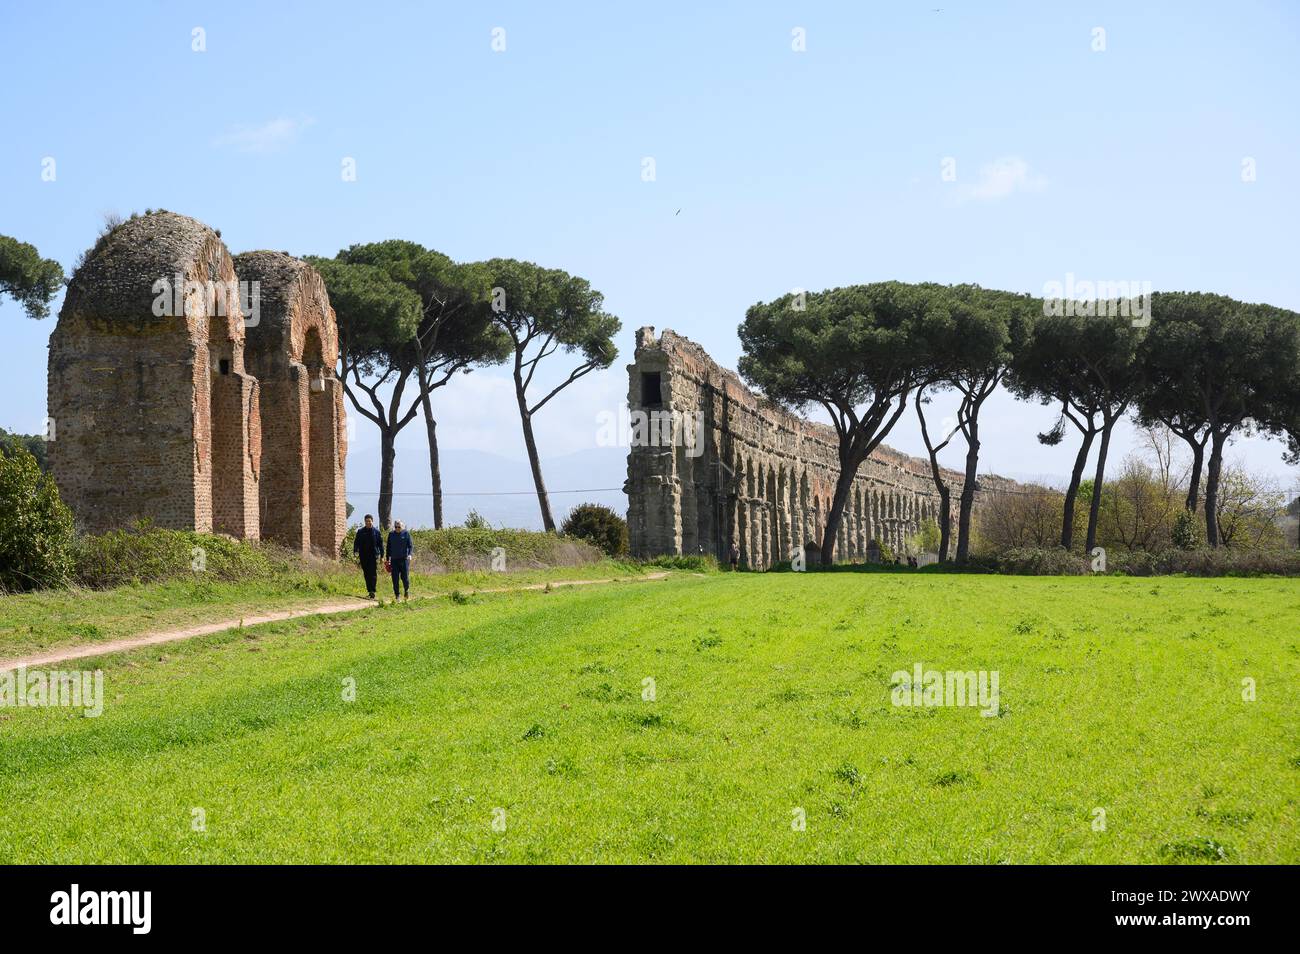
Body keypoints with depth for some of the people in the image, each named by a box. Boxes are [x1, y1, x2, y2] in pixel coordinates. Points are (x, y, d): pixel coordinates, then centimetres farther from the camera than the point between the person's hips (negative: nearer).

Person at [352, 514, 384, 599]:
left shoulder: (377, 532, 4)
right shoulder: (360, 532, 8)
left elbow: (381, 544, 7)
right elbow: (356, 542, 6)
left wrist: (382, 555, 4)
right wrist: (355, 552, -10)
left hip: (374, 556, -2)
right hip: (363, 556, 2)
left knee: (373, 574, -9)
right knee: (366, 574, 6)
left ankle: (372, 591, -13)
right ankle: (369, 591, 15)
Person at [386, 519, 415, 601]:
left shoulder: (406, 533, 1)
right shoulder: (391, 534, 9)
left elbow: (410, 545, -1)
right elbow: (389, 547, 15)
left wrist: (410, 554, -18)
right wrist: (388, 559, 13)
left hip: (404, 558, -2)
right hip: (394, 559, 3)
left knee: (405, 576, -5)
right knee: (395, 578, 0)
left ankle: (406, 591, 21)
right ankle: (397, 595, 9)